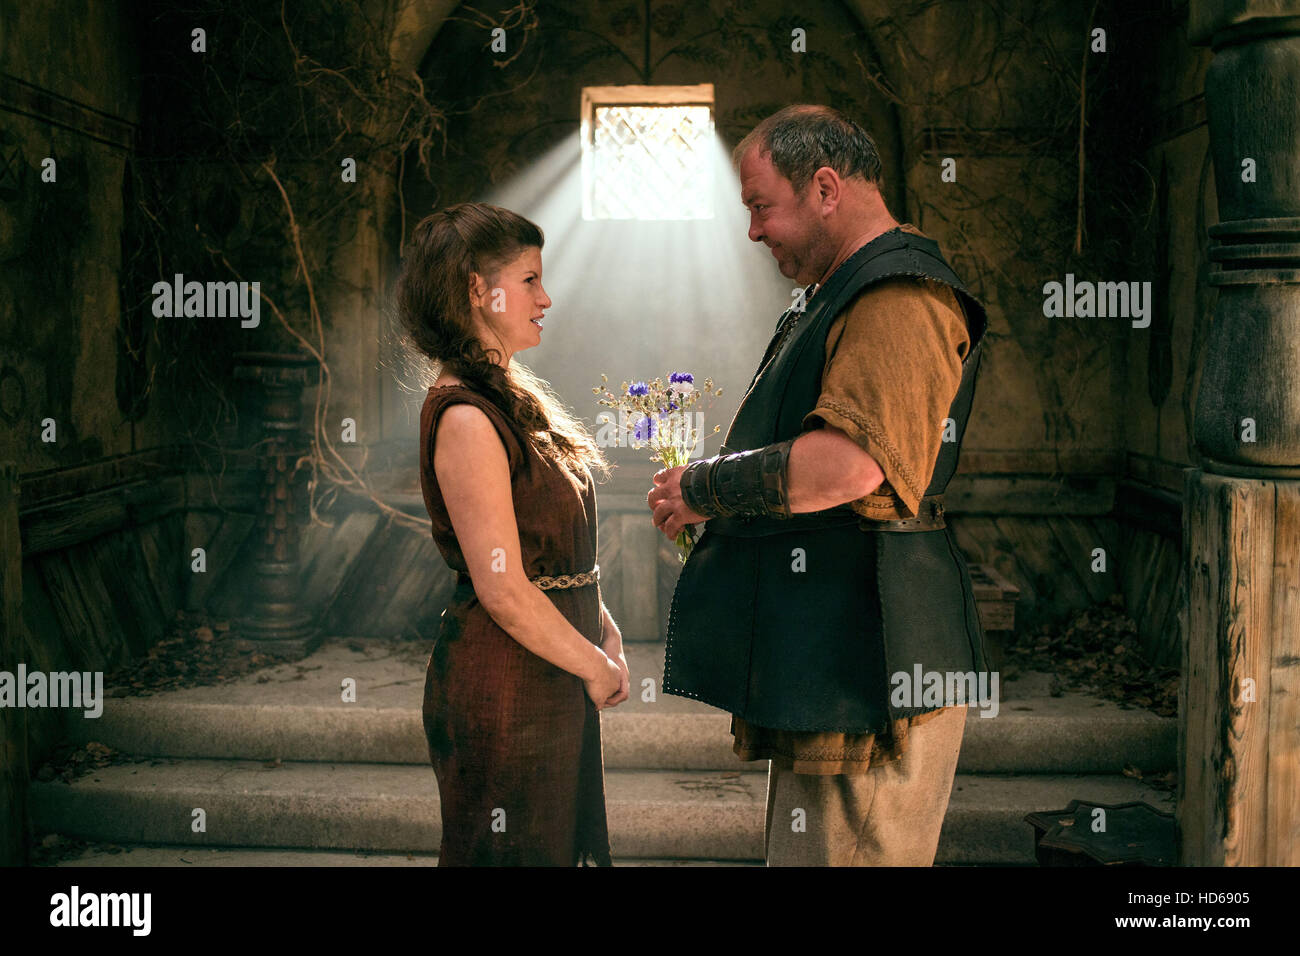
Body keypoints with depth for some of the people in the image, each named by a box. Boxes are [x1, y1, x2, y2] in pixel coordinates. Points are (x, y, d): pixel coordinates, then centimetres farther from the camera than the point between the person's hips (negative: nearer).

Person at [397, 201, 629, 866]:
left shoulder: (510, 400, 12)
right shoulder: (466, 419, -19)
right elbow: (503, 590, -22)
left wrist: (604, 629, 3)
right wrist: (596, 666, -10)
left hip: (549, 683, 9)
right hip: (503, 690, -9)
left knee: (559, 847, 18)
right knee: (510, 855, 3)